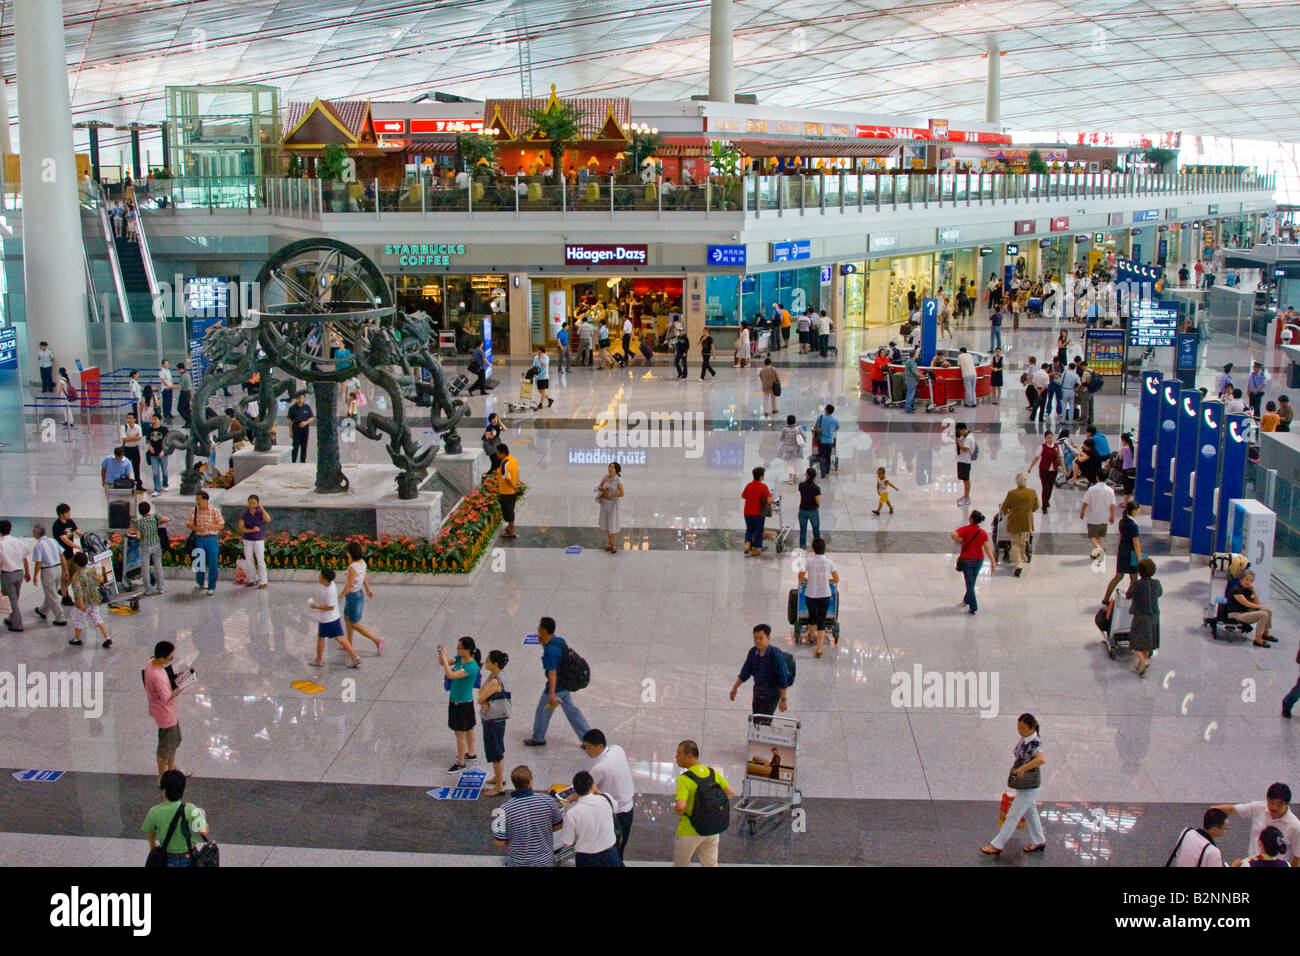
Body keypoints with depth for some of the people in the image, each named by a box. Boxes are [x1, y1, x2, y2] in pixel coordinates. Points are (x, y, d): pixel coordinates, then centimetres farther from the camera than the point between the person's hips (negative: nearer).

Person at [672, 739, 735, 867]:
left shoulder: (684, 779, -21)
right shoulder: (713, 773, -2)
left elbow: (680, 807, -33)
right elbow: (731, 793, 5)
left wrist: (676, 811, -10)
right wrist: (713, 808, 10)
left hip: (690, 832, -5)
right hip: (712, 830, 5)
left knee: (680, 864, 16)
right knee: (710, 864, 14)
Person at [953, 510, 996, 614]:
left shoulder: (966, 529, -14)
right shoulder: (983, 533, -6)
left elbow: (954, 534, -29)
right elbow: (987, 548, -12)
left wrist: (957, 541, -8)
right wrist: (993, 562, -14)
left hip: (966, 559, -3)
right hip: (979, 560, 3)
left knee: (969, 583, 1)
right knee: (972, 582, 22)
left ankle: (973, 607, -4)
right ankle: (967, 599, 41)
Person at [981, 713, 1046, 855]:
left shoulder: (1034, 743, -25)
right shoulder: (1024, 740, 4)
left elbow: (1041, 759, -43)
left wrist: (1023, 768, -45)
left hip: (1029, 787, -9)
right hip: (1024, 785, 9)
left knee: (1013, 816, -2)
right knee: (1030, 813, 22)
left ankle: (996, 845, 5)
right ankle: (1038, 842, 37)